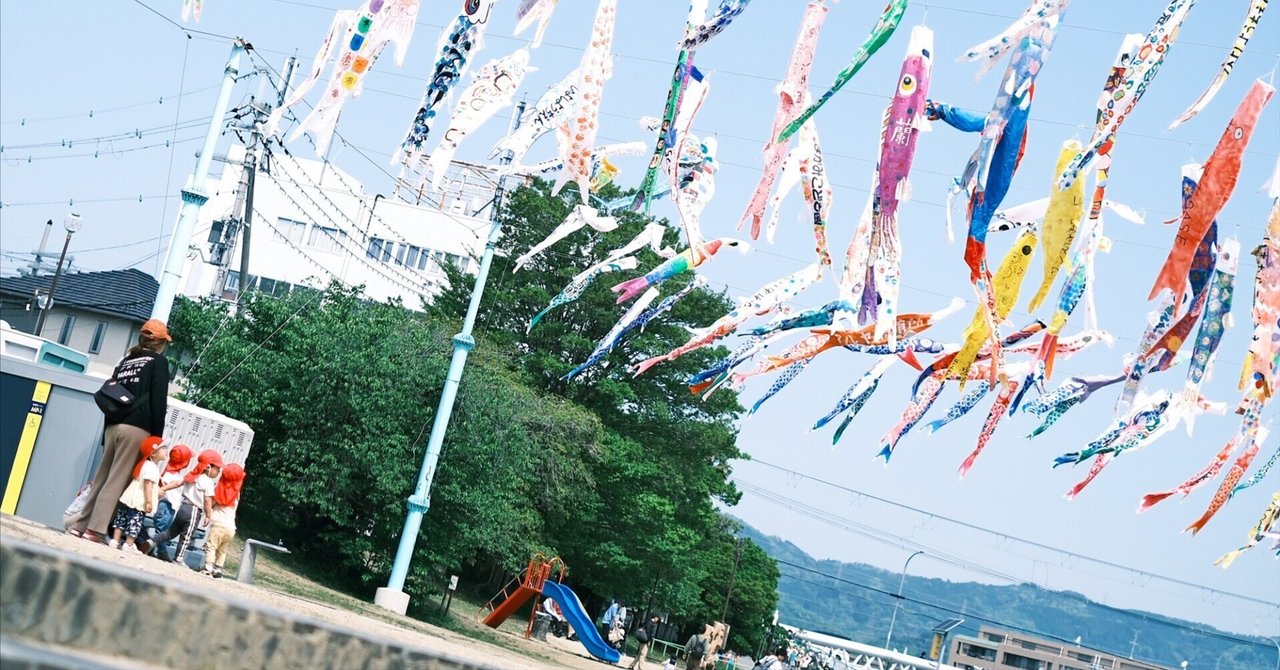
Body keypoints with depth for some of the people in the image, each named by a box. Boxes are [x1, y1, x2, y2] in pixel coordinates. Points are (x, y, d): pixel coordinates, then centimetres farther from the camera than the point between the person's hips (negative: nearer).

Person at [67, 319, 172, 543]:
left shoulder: (126, 361, 22)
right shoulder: (159, 362, 3)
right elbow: (158, 401, -6)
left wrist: (106, 434, 20)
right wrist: (157, 435, -5)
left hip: (114, 426, 6)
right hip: (137, 429, -6)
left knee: (102, 477, 10)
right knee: (117, 480, -8)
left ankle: (80, 525, 8)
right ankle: (95, 529, -13)